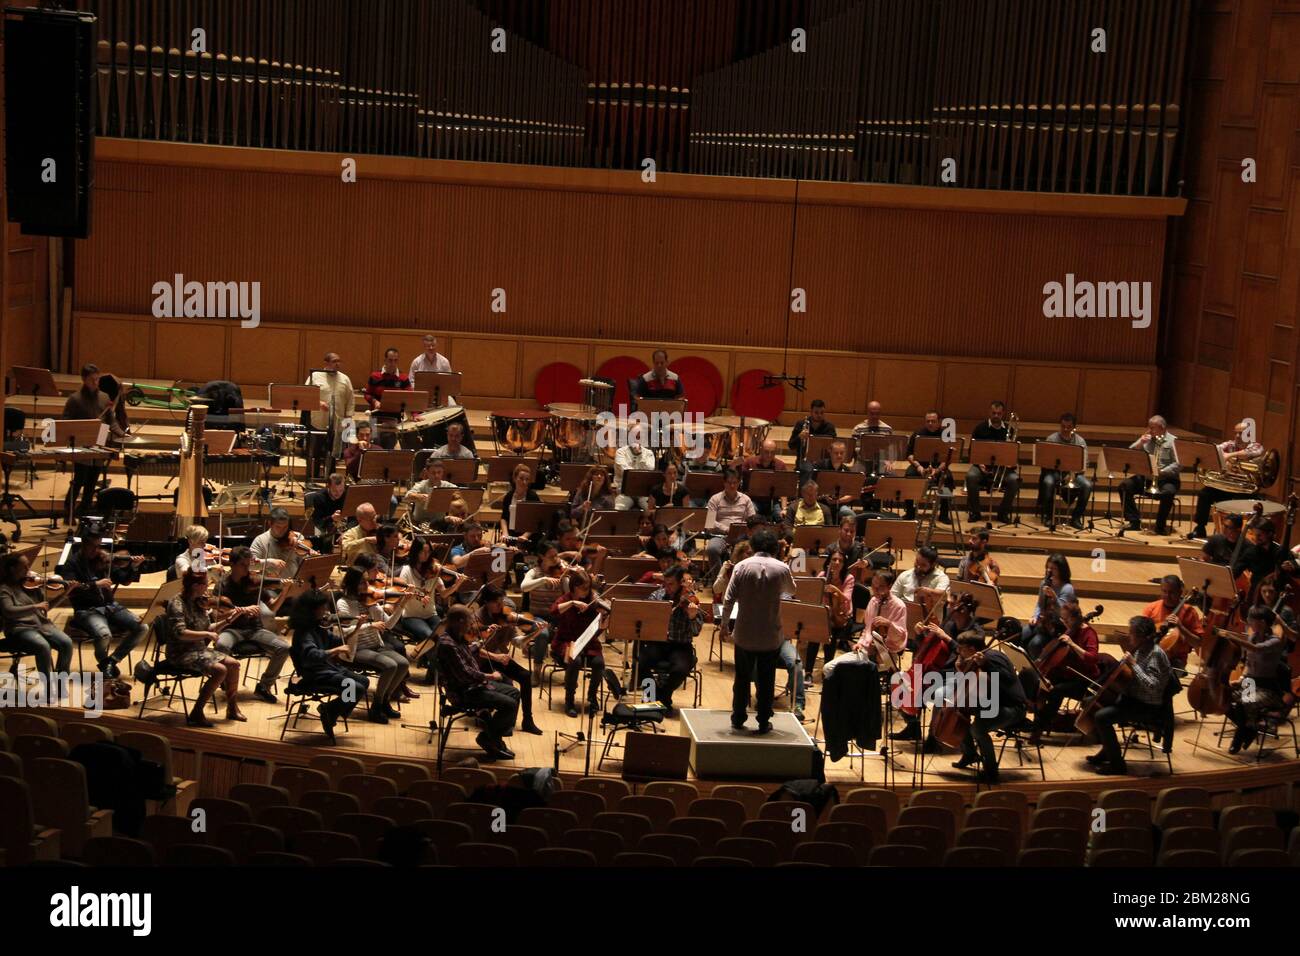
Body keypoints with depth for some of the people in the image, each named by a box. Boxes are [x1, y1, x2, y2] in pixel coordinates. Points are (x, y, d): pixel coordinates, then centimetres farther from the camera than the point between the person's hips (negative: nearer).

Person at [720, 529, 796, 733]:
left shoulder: (742, 567, -8)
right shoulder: (781, 569, -7)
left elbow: (728, 599, -9)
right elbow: (792, 590, 14)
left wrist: (724, 624, 2)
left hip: (744, 634, 0)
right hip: (771, 635, 0)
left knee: (742, 678, 15)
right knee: (766, 681, 10)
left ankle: (738, 718, 22)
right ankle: (763, 722, 14)